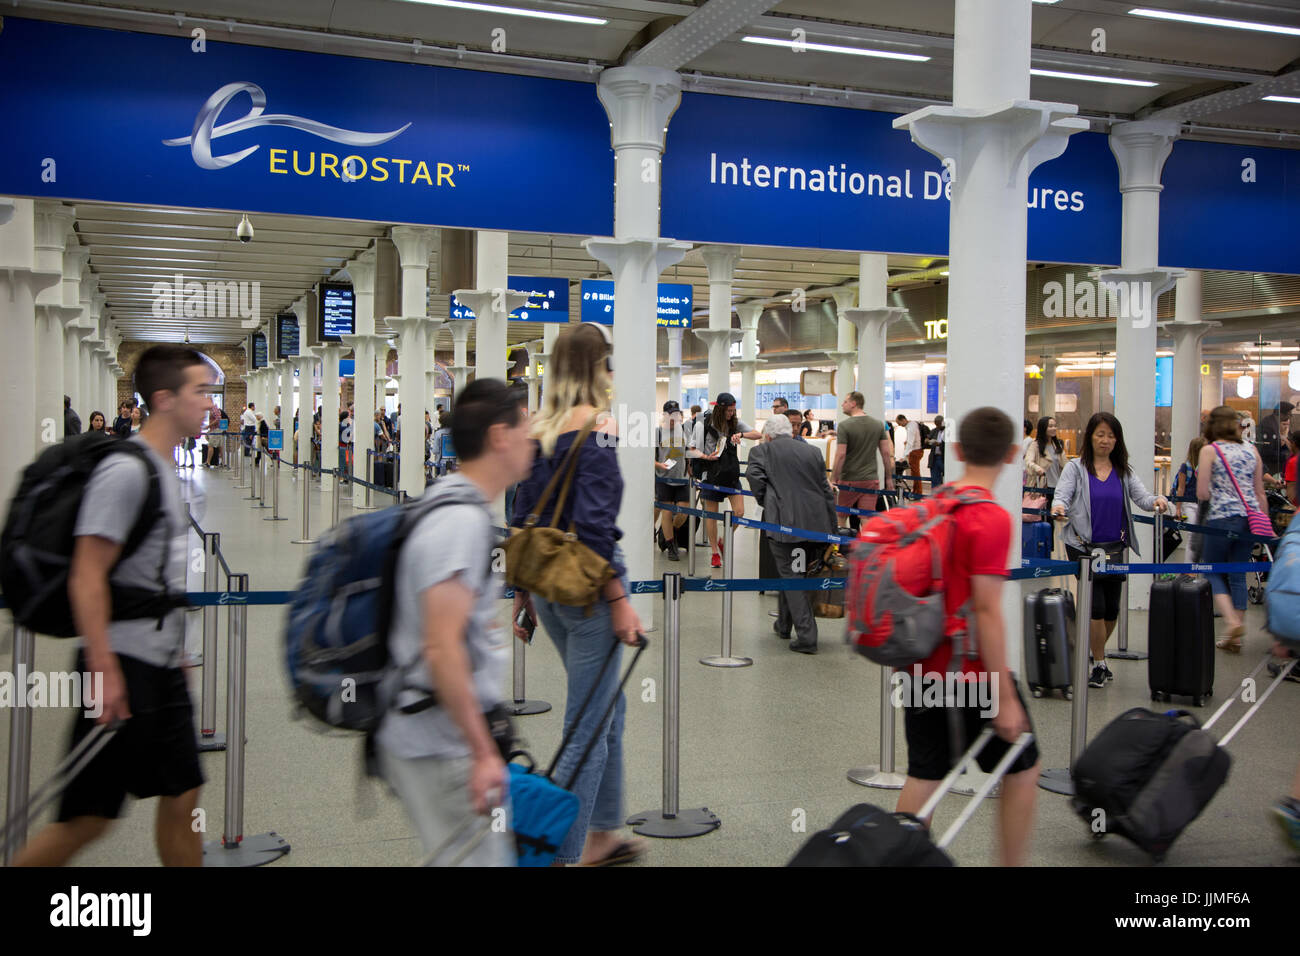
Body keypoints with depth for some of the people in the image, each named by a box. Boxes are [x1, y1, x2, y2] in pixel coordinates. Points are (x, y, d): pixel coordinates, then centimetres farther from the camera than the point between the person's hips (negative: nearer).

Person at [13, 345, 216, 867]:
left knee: (182, 797, 11)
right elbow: (86, 579, -19)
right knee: (88, 818, -2)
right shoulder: (125, 470, -14)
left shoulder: (166, 471, 14)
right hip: (125, 667, -9)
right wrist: (104, 668, -23)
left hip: (163, 667, 9)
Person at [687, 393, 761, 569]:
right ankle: (715, 552, 16)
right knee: (711, 514, 4)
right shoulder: (704, 425, -7)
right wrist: (705, 456, -21)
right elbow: (690, 450, -4)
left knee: (739, 512, -3)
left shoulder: (736, 423, 4)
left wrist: (741, 434, -16)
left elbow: (758, 435, 2)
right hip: (712, 475, -3)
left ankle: (722, 540, 22)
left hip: (732, 475, 3)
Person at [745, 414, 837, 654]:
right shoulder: (812, 452, 16)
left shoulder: (761, 451, 5)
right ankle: (784, 625, 35)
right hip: (816, 523, 5)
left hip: (783, 523, -5)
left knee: (791, 577, 1)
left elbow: (756, 480, -11)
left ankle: (806, 636, -5)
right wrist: (832, 531, 14)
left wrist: (766, 504, 6)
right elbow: (826, 491, 13)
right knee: (792, 573, 20)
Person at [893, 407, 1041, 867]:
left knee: (924, 775, 13)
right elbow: (986, 611, -21)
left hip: (923, 667, 7)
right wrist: (1005, 697, -17)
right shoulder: (992, 519, -17)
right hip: (972, 673, -7)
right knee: (1022, 769, 11)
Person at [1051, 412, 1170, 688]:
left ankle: (1094, 652, 33)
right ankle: (1099, 664, 8)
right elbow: (1062, 494, -12)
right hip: (1084, 546, -4)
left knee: (1112, 609, 8)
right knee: (1096, 607, -8)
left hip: (1115, 548, 4)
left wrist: (1156, 501, -24)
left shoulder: (1123, 471, 10)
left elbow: (1141, 496, -1)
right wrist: (1059, 507, -35)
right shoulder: (1076, 467, 0)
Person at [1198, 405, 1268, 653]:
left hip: (1221, 519, -5)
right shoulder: (1252, 450, 9)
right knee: (1238, 575, 12)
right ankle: (1235, 638, 12)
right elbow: (1260, 493, 11)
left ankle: (1232, 622, -12)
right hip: (1249, 519, 5)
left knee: (1213, 572, 10)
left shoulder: (1209, 451, -4)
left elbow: (1202, 493, -7)